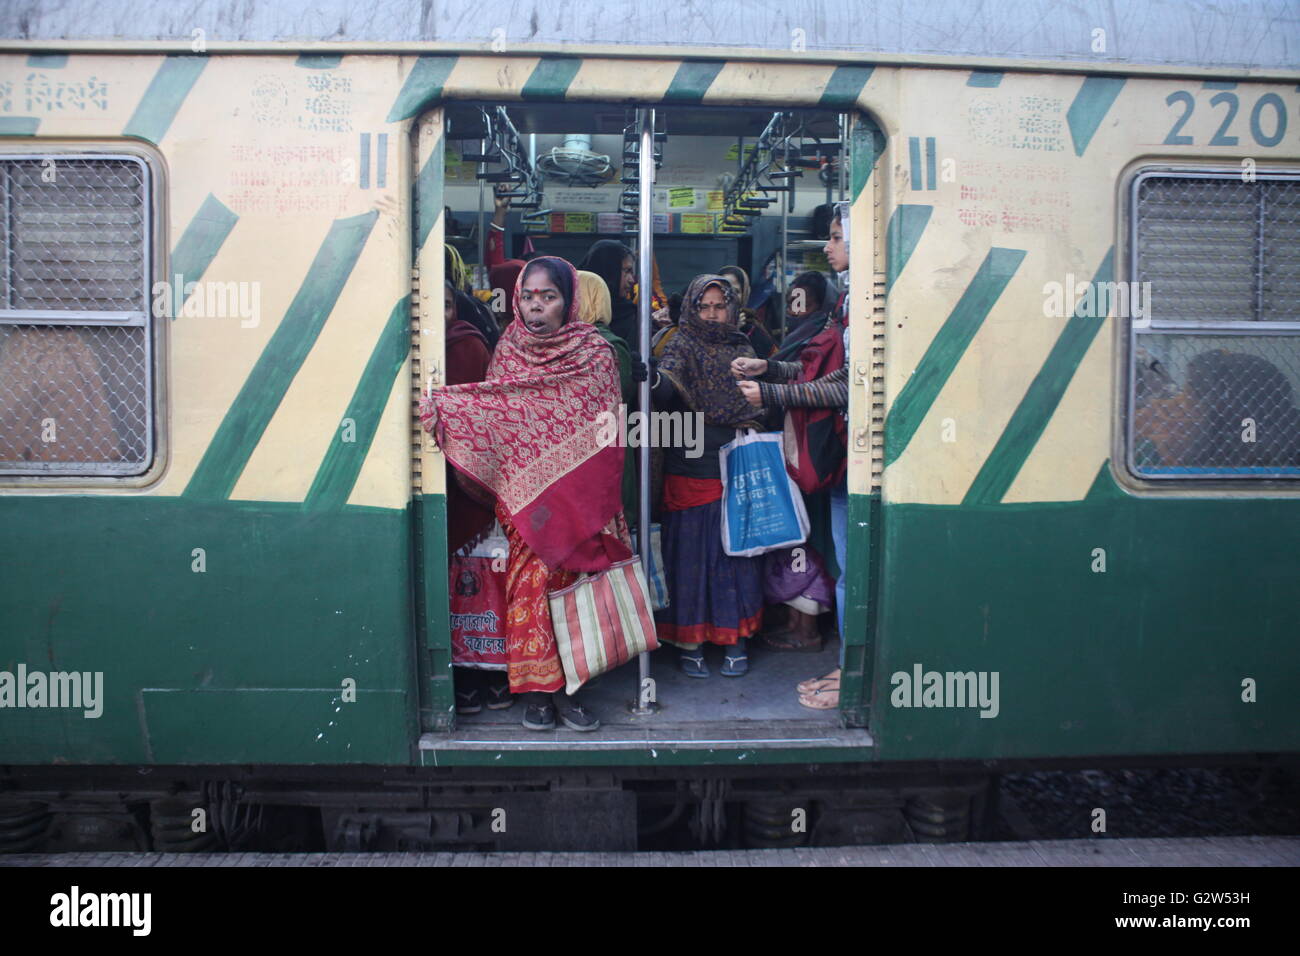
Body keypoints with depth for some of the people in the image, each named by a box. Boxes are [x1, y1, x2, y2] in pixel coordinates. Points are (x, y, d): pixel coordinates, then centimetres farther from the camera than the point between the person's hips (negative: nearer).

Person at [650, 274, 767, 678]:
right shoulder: (683, 348, 1)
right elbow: (665, 395, -19)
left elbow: (757, 408, 17)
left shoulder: (743, 350, 13)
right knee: (690, 550, 0)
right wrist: (654, 379, -39)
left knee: (735, 550, 4)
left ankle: (735, 637, 15)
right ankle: (690, 641, 10)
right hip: (691, 469, -3)